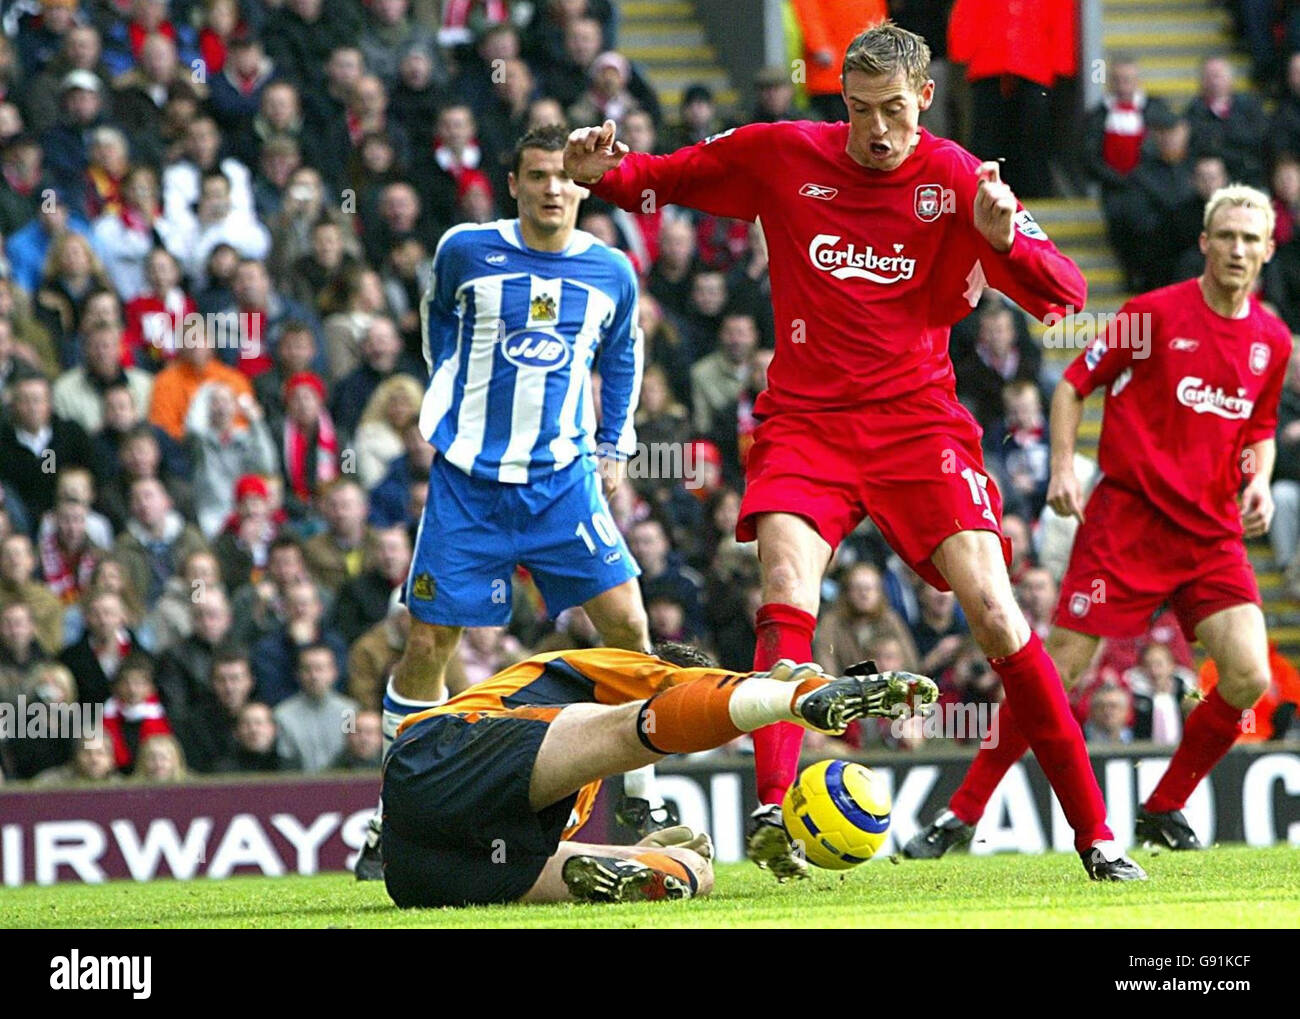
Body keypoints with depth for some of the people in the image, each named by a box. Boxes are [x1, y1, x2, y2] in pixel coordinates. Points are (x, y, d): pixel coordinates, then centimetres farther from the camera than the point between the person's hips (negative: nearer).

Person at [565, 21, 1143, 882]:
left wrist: (1004, 238, -28)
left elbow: (1064, 295, -8)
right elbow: (662, 178, 14)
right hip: (805, 420, 1)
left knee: (996, 614, -12)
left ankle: (1094, 834, -3)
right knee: (787, 592, -25)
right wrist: (599, 172, -8)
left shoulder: (956, 180, -3)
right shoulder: (780, 157, 2)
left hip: (918, 422, -1)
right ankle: (772, 813, -31)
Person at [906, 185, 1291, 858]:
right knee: (1058, 670, -7)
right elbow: (1074, 385, 2)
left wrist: (1259, 481, 5)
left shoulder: (1272, 341, 9)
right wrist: (1063, 466, -10)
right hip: (1128, 517, -4)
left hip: (1213, 531, 4)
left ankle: (1164, 811, 9)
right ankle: (962, 814, 4)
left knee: (1249, 679, -11)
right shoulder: (1155, 313, -5)